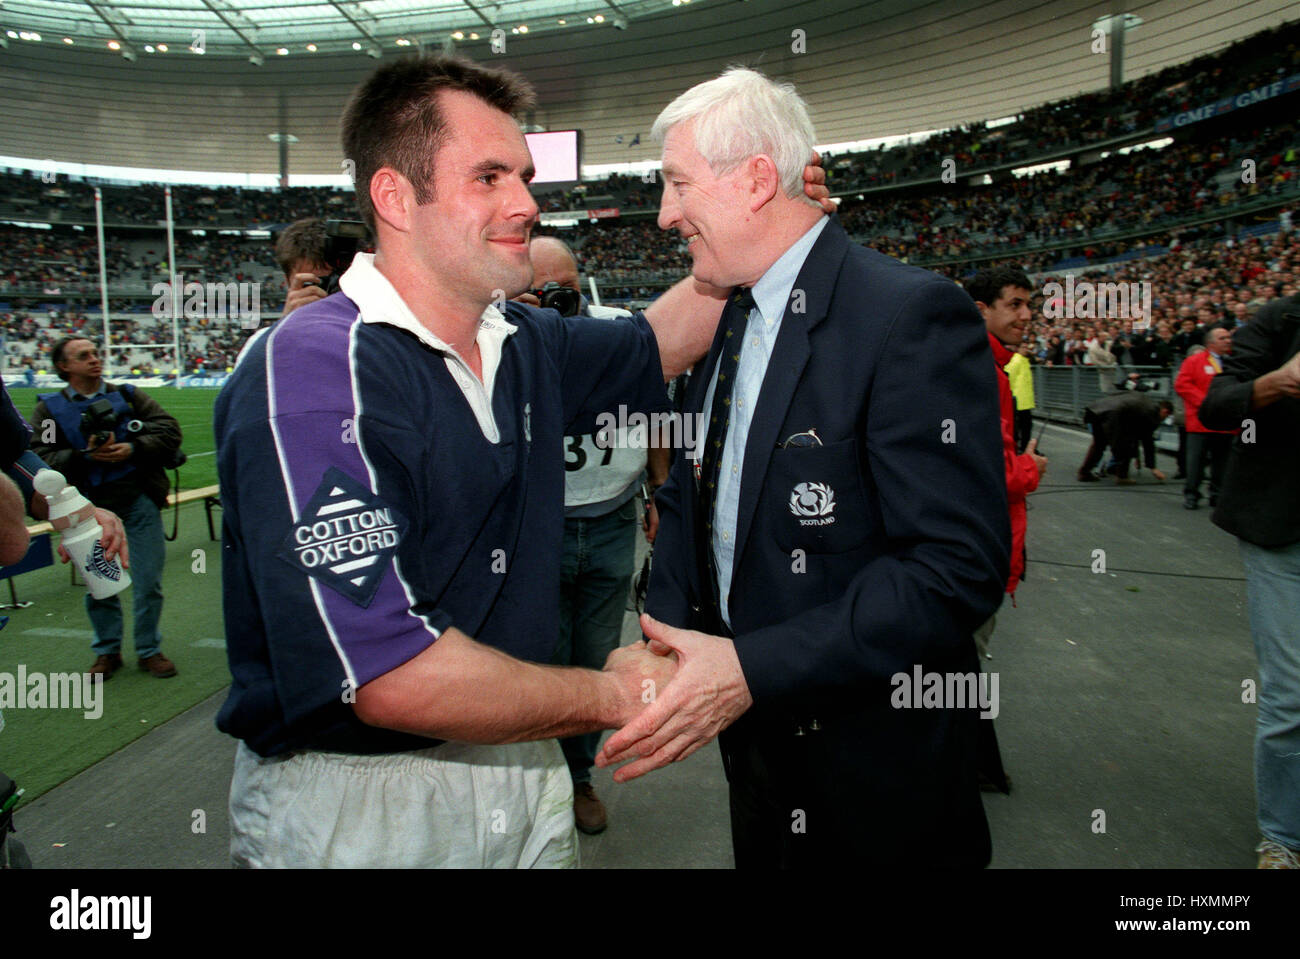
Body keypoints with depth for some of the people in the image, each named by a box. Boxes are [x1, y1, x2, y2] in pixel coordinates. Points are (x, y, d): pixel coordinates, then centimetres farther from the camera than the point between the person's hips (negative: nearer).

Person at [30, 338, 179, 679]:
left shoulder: (128, 395, 7)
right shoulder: (50, 408, 5)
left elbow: (170, 431, 0)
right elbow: (40, 457, -5)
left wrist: (133, 449, -15)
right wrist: (85, 456, -20)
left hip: (140, 501, 0)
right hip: (91, 508, 0)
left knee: (148, 582, 3)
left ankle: (149, 650, 19)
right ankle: (107, 652, 27)